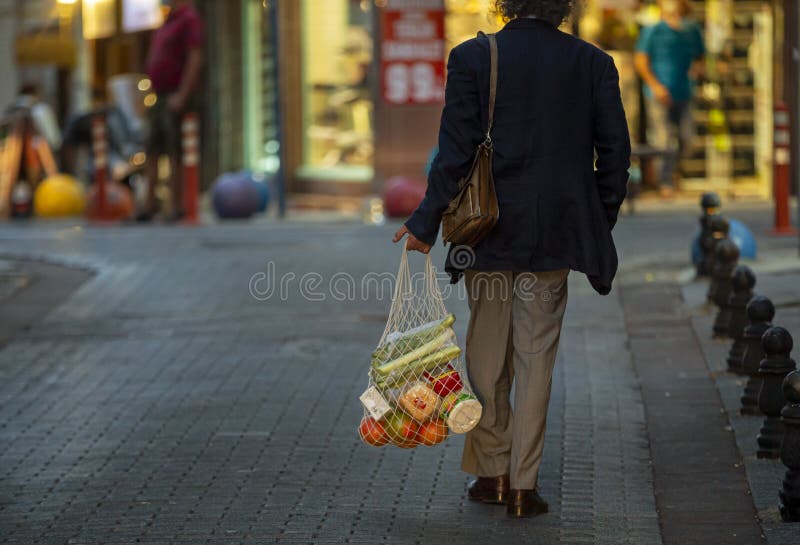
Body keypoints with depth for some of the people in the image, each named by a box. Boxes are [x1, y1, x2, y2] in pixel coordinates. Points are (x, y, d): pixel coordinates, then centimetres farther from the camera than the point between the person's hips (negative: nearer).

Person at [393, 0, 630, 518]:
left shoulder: (473, 58, -8)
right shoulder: (594, 63, -1)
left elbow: (456, 151, -9)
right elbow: (615, 153, 1)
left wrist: (426, 223, -1)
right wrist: (598, 228, 12)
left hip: (489, 233, -1)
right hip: (555, 238, 1)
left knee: (488, 355, 13)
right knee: (536, 358, 6)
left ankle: (491, 472, 19)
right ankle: (524, 485, 7)